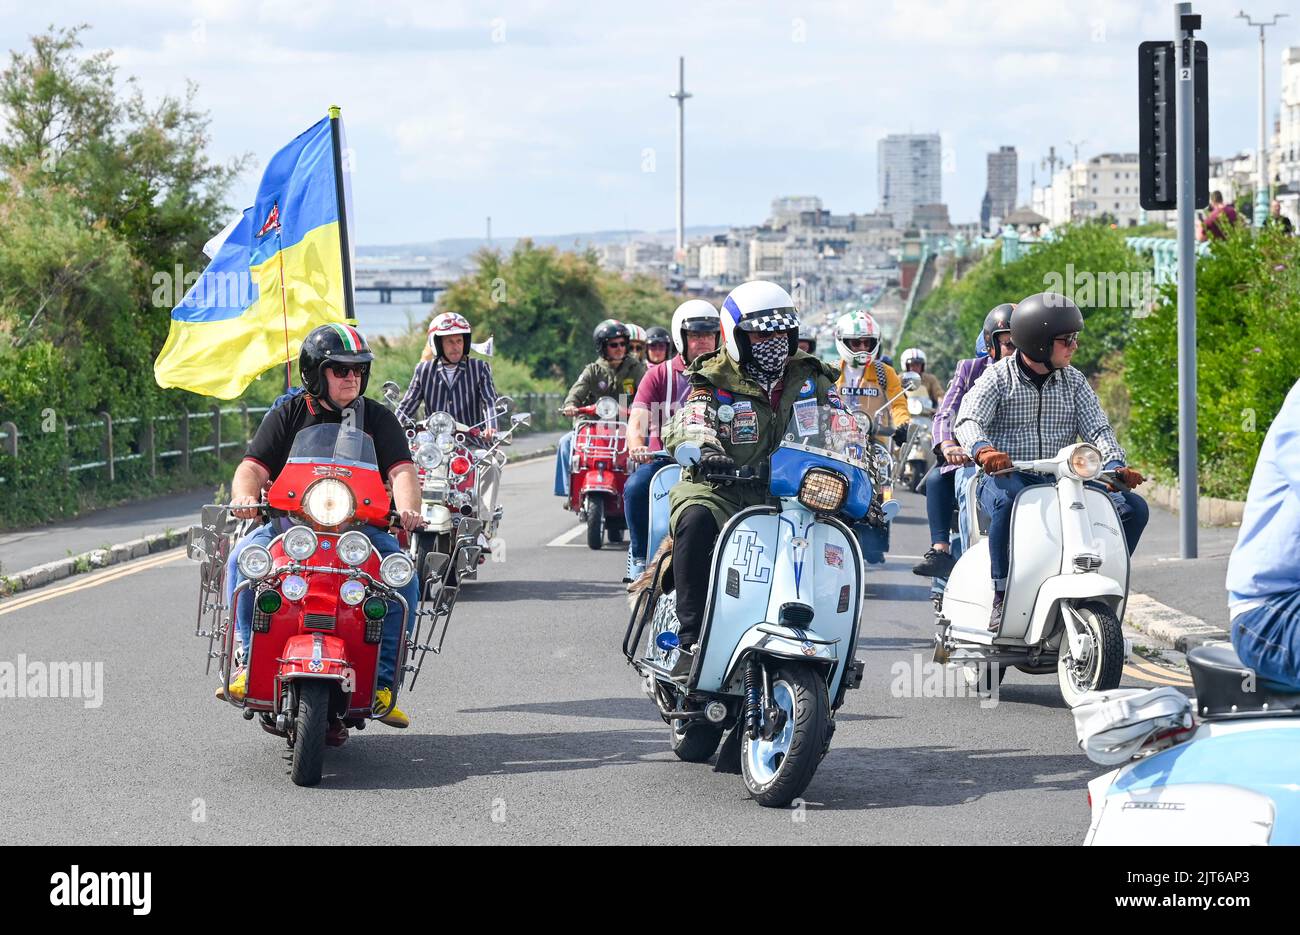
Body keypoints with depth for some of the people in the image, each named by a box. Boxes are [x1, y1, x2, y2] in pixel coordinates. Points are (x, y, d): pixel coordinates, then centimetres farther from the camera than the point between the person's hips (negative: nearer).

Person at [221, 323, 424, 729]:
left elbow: (402, 470, -3)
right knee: (243, 557, -28)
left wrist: (407, 510, -25)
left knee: (404, 576, -27)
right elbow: (253, 466, 0)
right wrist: (245, 496, -24)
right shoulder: (288, 414, 9)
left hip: (361, 525, 0)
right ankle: (250, 662, -24)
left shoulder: (377, 418, 10)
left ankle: (383, 682, -24)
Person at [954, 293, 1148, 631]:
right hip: (1007, 477, -5)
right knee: (1008, 501, -41)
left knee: (1133, 507, -11)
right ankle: (1002, 597, -29)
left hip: (1061, 482, 5)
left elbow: (1097, 428, 4)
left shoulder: (1074, 382, 12)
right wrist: (983, 449, -38)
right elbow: (969, 419, -15)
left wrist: (1116, 464, -17)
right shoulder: (999, 377, -1)